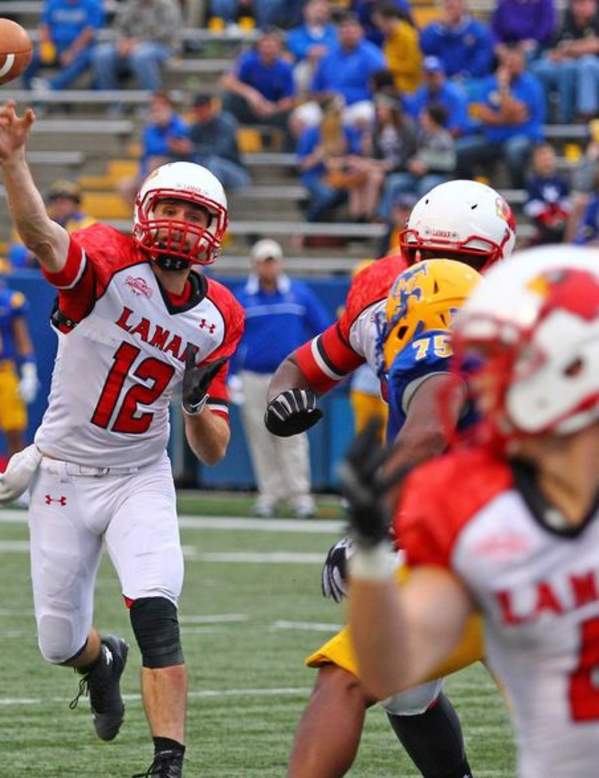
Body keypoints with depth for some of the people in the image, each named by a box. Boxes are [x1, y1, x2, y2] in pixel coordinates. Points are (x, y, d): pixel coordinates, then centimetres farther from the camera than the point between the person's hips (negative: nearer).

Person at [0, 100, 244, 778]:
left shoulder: (217, 319, -2)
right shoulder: (110, 263, -15)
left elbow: (212, 453, 3)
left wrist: (198, 403, -20)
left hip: (140, 479, 2)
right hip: (63, 475, -2)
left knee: (156, 613, -22)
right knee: (59, 643, 10)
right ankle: (101, 663, 48)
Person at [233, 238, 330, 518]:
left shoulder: (300, 294, 4)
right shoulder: (241, 299, 5)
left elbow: (323, 329, 7)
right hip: (254, 378, 1)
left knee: (292, 436, -7)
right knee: (260, 438, 3)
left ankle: (300, 495, -5)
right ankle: (269, 493, 11)